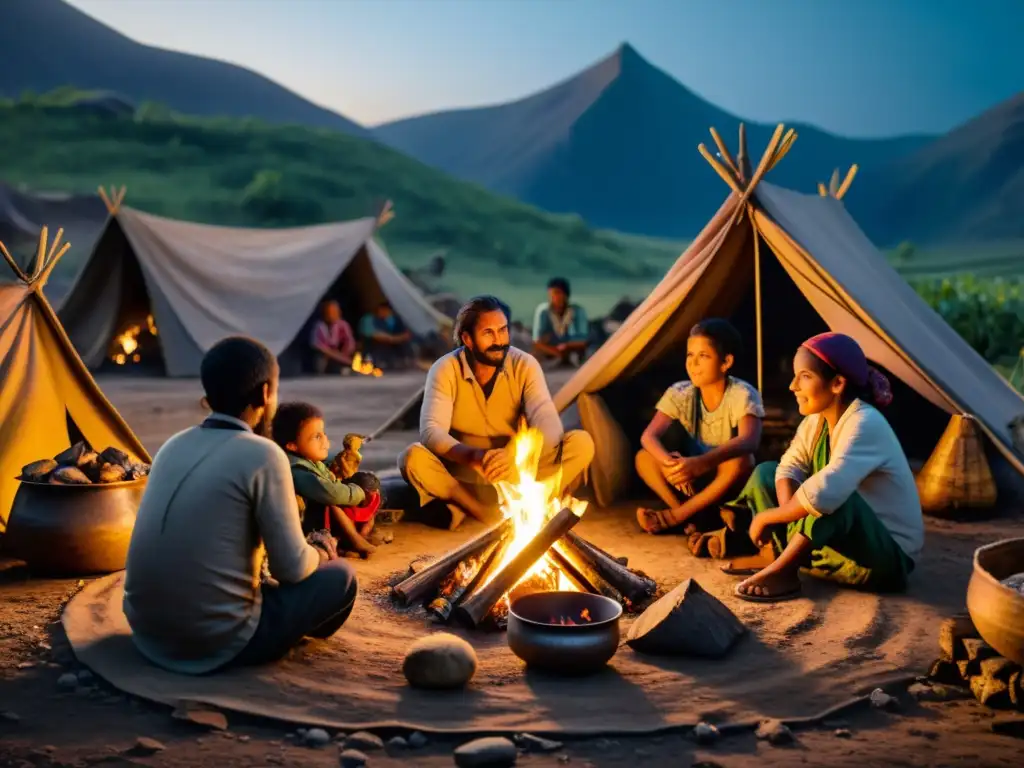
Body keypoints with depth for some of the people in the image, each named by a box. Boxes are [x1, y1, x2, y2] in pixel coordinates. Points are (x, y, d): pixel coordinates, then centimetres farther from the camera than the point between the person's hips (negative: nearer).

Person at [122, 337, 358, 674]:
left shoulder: (174, 444, 5)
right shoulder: (262, 455, -15)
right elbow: (292, 568, -12)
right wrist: (321, 551, 11)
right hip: (216, 641, -8)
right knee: (340, 577, 10)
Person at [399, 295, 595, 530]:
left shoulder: (524, 365, -10)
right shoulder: (445, 370, -13)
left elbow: (549, 423, -22)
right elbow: (430, 432, -26)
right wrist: (474, 456, -46)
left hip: (518, 472, 2)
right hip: (463, 473, -1)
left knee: (581, 443, -22)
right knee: (413, 457, -31)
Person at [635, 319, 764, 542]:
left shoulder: (742, 394, -20)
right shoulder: (679, 393, -10)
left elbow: (748, 441, -38)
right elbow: (649, 436, -19)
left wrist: (701, 463, -52)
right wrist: (669, 462, -41)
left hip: (726, 488, -3)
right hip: (692, 481, 3)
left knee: (741, 462, -36)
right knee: (644, 458, -20)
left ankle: (674, 516, -25)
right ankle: (693, 519, -25)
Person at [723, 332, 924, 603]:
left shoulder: (865, 424, -27)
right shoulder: (817, 419, 0)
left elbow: (823, 494, -39)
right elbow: (789, 467, -1)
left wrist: (766, 517, -24)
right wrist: (789, 516, -22)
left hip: (888, 556, -9)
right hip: (844, 539, 9)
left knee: (832, 498, -38)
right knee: (766, 473, 4)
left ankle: (782, 571, -25)